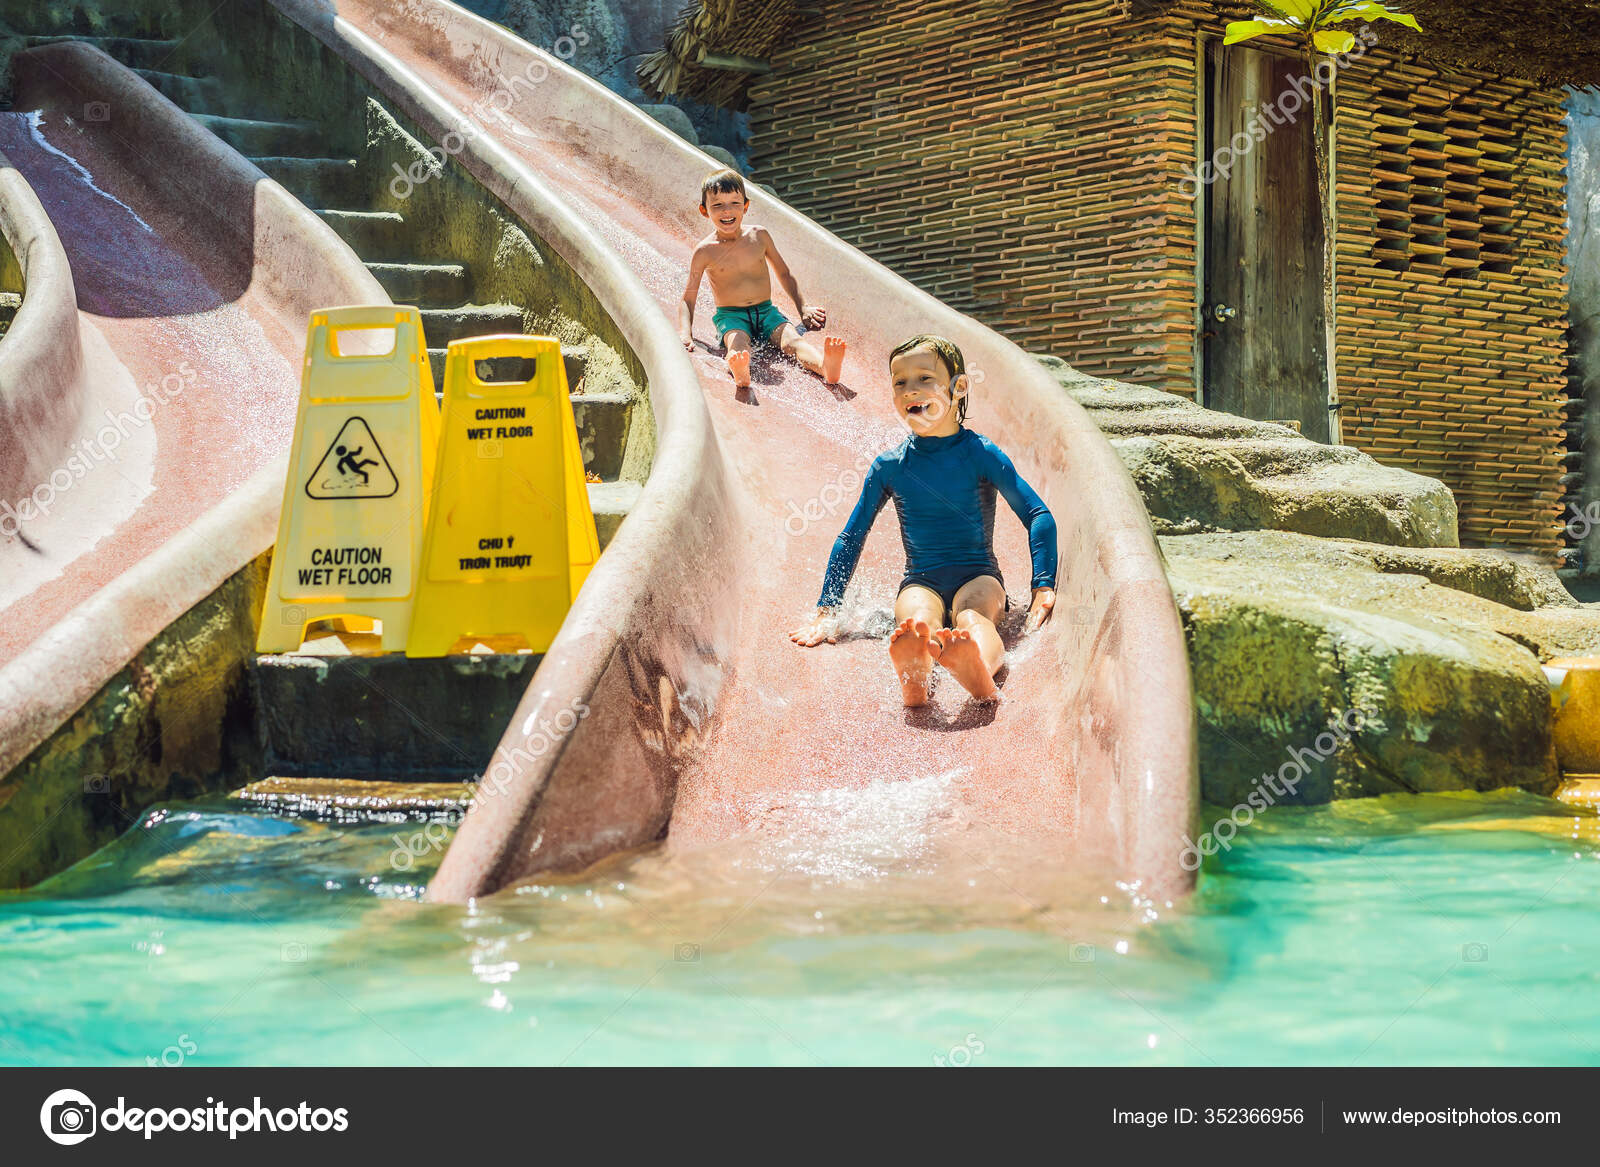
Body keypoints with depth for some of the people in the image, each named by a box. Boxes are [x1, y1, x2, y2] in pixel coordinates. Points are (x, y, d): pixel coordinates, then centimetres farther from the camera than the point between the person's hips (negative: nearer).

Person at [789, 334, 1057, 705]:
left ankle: (978, 667, -74)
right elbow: (851, 537, 12)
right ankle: (914, 675, -73)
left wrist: (1044, 590, -14)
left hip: (977, 576, -1)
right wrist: (827, 612, 7)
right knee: (918, 617, -37)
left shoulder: (980, 453, -1)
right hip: (921, 581, 1)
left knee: (971, 614, -38)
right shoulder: (890, 466, 6)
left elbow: (1039, 517, -3)